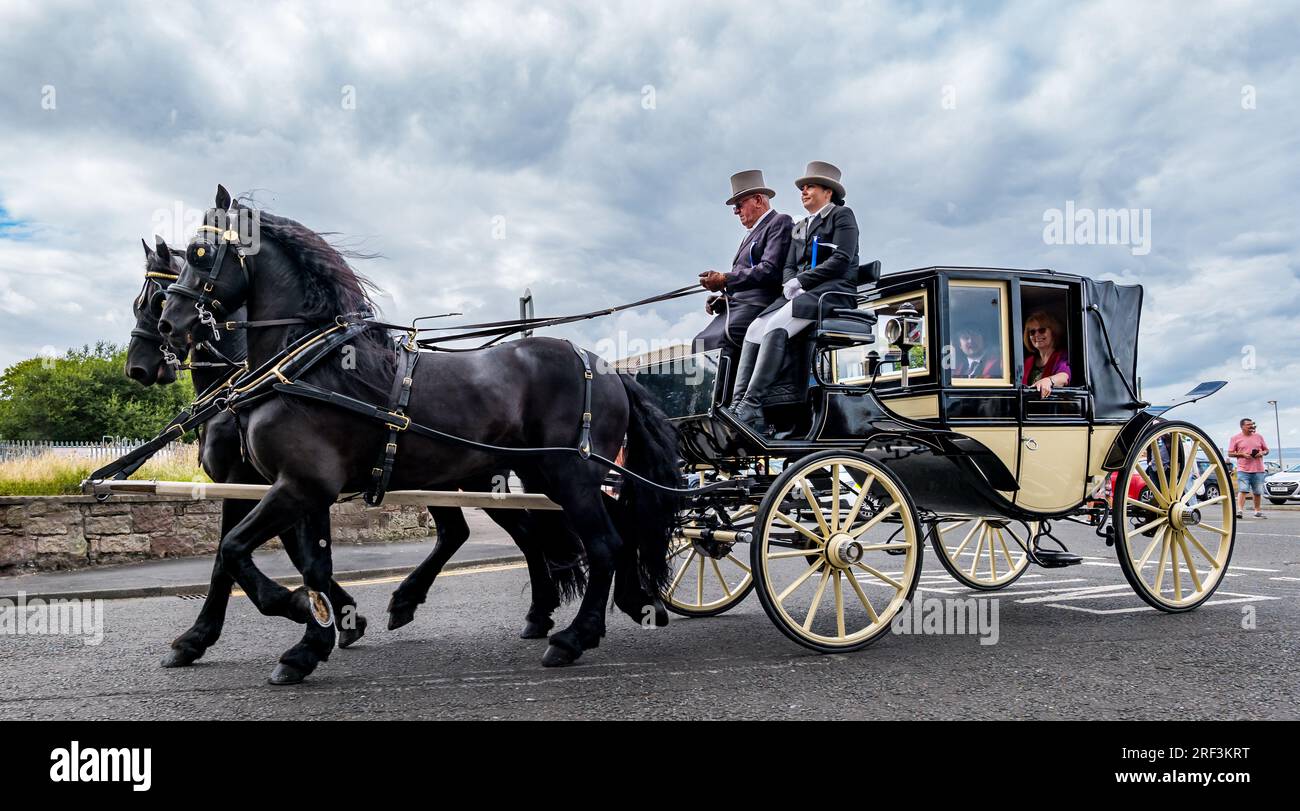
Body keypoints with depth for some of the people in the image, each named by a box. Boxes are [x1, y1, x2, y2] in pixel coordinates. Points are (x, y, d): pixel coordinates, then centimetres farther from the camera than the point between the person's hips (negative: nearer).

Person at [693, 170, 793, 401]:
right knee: (701, 341, -11)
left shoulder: (780, 222, 0)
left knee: (720, 339, -29)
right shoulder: (752, 232, 30)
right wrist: (722, 298, 6)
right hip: (737, 304, 9)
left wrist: (724, 280, -16)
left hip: (760, 304, -9)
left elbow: (770, 271, -15)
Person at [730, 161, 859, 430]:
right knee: (754, 329, -19)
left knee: (775, 328, -31)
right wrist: (789, 285, -6)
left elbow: (840, 261, -9)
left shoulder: (842, 215, 5)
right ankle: (737, 407, -28)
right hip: (799, 294, 7)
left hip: (834, 290, -7)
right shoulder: (799, 228, 28)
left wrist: (799, 281, -13)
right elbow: (788, 266, 18)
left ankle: (750, 408, -38)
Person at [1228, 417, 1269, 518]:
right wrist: (1242, 454, -13)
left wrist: (1262, 453, -5)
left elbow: (1266, 450, 18)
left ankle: (1258, 511, 20)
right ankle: (1239, 510, -18)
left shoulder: (1259, 436, 12)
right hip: (1243, 469, -3)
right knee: (1242, 490, -14)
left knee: (1258, 492, 9)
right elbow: (1230, 454, 2)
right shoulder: (1235, 438, 3)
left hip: (1258, 469, 3)